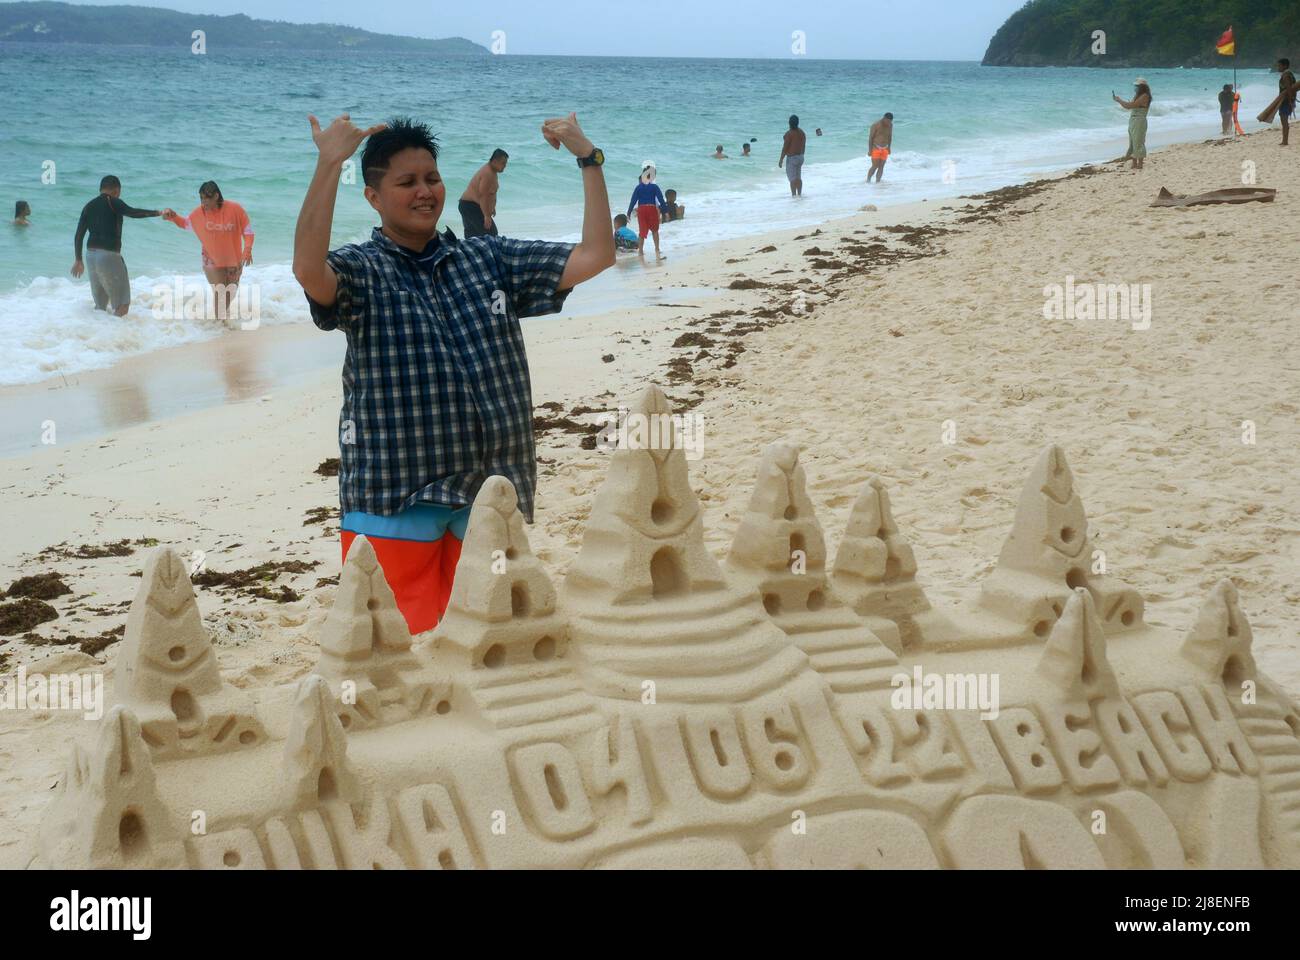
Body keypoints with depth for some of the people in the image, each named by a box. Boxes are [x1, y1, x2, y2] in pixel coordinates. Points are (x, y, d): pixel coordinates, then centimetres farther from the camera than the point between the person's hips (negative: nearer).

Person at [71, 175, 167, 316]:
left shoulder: (89, 206, 15)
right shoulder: (113, 202, -4)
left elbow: (79, 236, 15)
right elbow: (133, 213, -22)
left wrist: (78, 260, 22)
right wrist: (158, 213, -16)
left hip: (91, 256, 7)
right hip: (109, 255, -7)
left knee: (100, 303, 17)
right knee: (122, 303, -2)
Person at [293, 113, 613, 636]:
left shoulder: (489, 259, 12)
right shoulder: (361, 270, -1)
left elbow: (594, 256, 7)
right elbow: (309, 269, -25)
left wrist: (588, 160, 0)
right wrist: (328, 165, -29)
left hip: (492, 494, 4)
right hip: (396, 502, -4)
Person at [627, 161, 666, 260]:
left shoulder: (639, 187, 2)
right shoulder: (654, 187, -3)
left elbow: (633, 200, 1)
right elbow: (661, 199, -5)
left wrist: (629, 213, 4)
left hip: (641, 210, 1)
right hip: (652, 209, -1)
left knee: (642, 232, 7)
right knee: (655, 231, 11)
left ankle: (640, 251, 5)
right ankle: (657, 252, 5)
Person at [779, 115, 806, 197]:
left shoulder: (789, 133, -17)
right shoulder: (802, 132, 5)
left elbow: (785, 147, -17)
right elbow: (804, 146, 12)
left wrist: (781, 160, -11)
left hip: (791, 158, -8)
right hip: (800, 157, 8)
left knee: (792, 179, -3)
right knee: (798, 178, 15)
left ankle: (794, 195, -4)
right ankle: (799, 194, 18)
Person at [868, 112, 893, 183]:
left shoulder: (890, 125, 2)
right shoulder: (876, 125, -15)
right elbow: (870, 137, -12)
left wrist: (889, 148, 14)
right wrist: (870, 150, -15)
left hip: (884, 149, 5)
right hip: (876, 148, -5)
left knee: (881, 167, 1)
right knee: (875, 166, -10)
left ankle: (877, 182, 4)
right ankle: (868, 181, 3)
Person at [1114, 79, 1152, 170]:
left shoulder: (1144, 96, -13)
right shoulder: (1138, 96, 15)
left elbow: (1131, 105, -19)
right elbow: (1129, 106, 13)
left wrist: (1119, 100, -11)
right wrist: (1119, 101, 2)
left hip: (1139, 122, -10)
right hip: (1133, 121, 10)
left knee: (1138, 143, -6)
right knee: (1132, 143, 12)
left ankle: (1140, 165, -2)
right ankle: (1134, 164, 17)